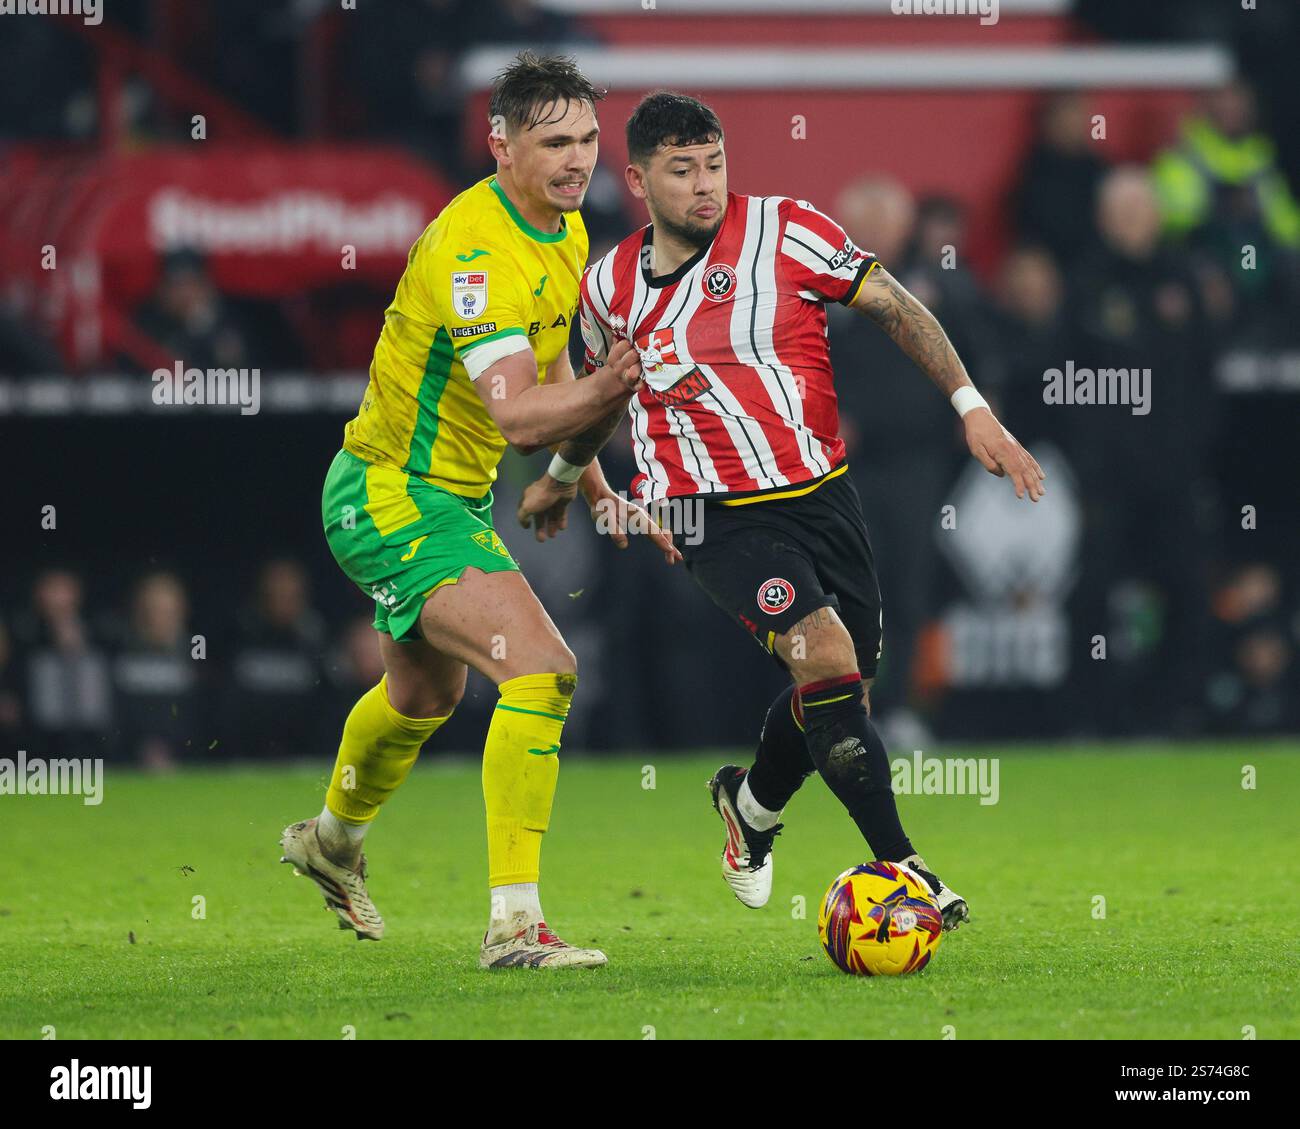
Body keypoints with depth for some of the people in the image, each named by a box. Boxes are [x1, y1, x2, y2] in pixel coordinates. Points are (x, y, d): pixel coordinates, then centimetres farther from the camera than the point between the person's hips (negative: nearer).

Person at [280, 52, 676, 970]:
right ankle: (514, 923, -23)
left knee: (426, 693, 31)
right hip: (395, 498, -10)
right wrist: (603, 393, -55)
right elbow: (517, 414, -39)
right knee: (542, 673, -24)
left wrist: (602, 493, 12)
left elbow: (548, 375, 18)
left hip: (455, 497, 10)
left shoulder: (567, 231, 3)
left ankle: (333, 842, 58)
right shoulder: (475, 249, -29)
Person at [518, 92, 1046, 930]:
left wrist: (972, 408, -10)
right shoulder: (612, 287, 1)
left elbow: (896, 308, -2)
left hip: (822, 491, 2)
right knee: (824, 651, -24)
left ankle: (752, 806, 44)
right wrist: (564, 476, 36)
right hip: (717, 514, -2)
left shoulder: (782, 230, -5)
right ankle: (901, 868, -22)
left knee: (840, 689, 11)